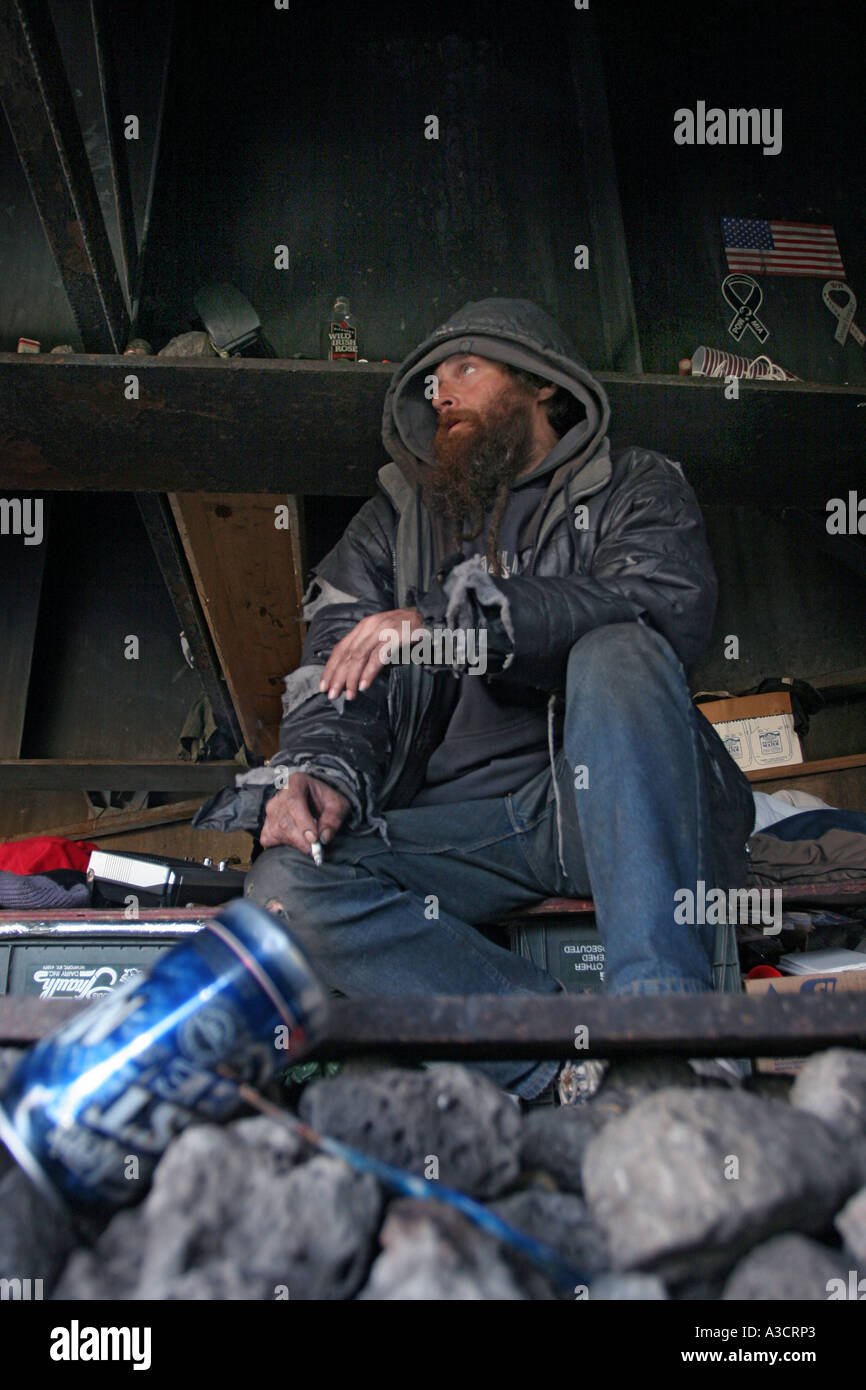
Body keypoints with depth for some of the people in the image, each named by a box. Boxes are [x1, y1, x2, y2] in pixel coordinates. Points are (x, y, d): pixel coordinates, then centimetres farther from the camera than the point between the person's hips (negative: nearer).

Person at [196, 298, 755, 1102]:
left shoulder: (636, 487, 13)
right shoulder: (393, 522, 21)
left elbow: (672, 608, -10)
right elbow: (336, 677, 11)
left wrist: (452, 622, -19)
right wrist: (320, 770, -13)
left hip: (600, 804, -2)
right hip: (458, 830, 3)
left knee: (617, 654, -30)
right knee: (289, 883, -23)